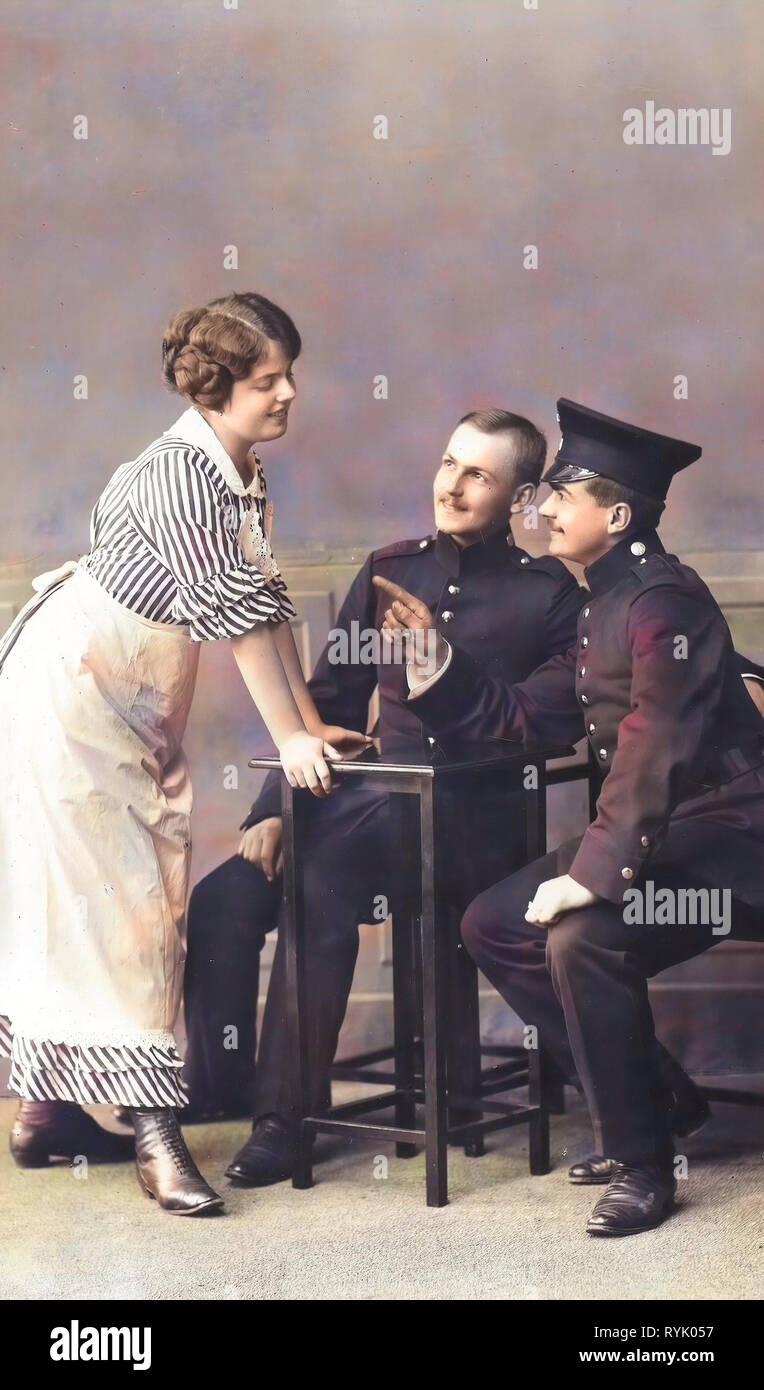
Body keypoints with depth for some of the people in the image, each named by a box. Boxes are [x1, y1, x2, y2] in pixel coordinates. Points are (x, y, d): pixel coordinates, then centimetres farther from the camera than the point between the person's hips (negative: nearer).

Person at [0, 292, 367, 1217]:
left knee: (142, 898, 8)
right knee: (94, 899, -8)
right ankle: (153, 1123, -9)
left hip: (140, 706, 9)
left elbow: (265, 605, 7)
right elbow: (232, 612, -25)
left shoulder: (242, 472, 2)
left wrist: (313, 722, 6)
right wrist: (290, 740, -22)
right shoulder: (181, 471, -25)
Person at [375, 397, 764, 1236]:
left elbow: (654, 752, -27)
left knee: (580, 938, -32)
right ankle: (645, 1098, 12)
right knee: (492, 926, 7)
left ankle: (642, 1166, -16)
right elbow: (519, 719, 15)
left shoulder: (662, 601, -17)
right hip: (658, 835, 10)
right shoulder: (600, 608, 15)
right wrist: (434, 658, 4)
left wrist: (595, 871, -32)